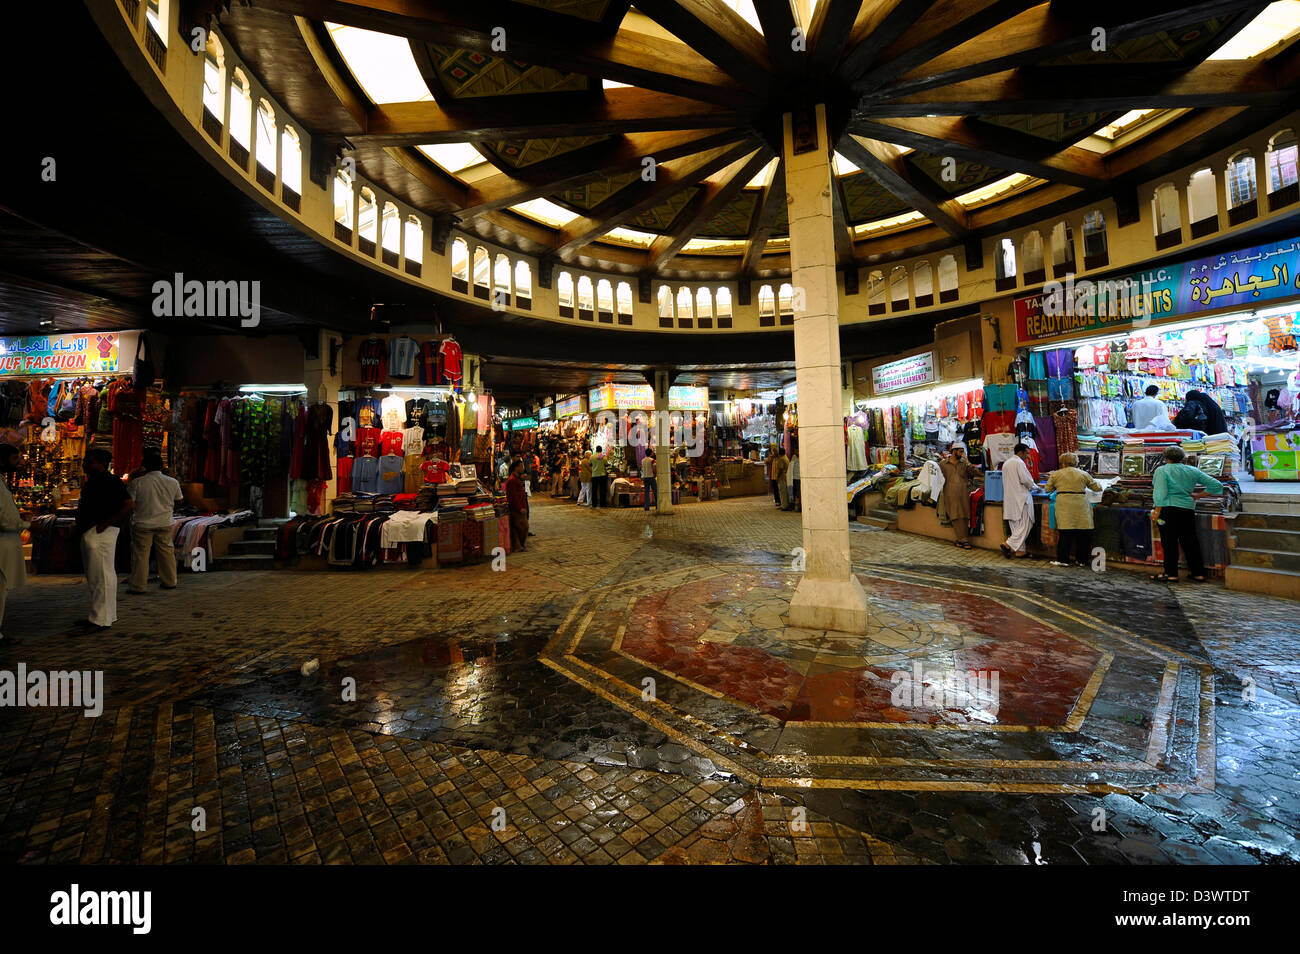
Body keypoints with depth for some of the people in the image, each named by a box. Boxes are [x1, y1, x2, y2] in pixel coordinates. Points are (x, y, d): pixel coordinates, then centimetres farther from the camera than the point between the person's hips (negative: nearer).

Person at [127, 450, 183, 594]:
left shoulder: (137, 482, -11)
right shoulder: (172, 482, -1)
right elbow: (179, 501, 12)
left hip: (142, 524, -2)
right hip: (165, 523, 2)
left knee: (140, 554, 5)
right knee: (166, 552, 11)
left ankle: (137, 586, 11)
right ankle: (169, 581, 18)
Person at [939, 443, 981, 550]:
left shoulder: (964, 463, 11)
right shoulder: (943, 464, 7)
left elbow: (975, 472, -2)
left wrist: (967, 461, -5)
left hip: (963, 494, 2)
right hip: (950, 495, -2)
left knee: (964, 517, -2)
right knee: (956, 517, -5)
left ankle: (961, 539, 5)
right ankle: (964, 540, 0)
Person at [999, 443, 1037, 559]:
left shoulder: (1006, 463, 15)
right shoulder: (1019, 462, -12)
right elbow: (1026, 480, -16)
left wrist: (1030, 486, 22)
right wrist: (1035, 487, 4)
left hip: (1009, 499, 9)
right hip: (1020, 497, -9)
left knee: (1016, 525, 10)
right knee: (1025, 524, -3)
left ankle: (1020, 550, 12)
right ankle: (1008, 544, -11)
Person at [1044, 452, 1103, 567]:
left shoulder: (1055, 474, 6)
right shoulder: (1084, 474, 10)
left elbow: (1048, 489, 12)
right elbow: (1097, 487, 18)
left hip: (1064, 505, -2)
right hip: (1081, 505, 2)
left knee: (1064, 532, 0)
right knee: (1083, 533, 9)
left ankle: (1062, 559, 1)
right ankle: (1081, 560, 16)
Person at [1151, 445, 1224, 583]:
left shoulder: (1162, 470, -4)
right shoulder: (1192, 471, 12)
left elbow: (1161, 492, -15)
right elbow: (1217, 486, 12)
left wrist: (1157, 510, -14)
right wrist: (1198, 495, 14)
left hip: (1168, 509, -5)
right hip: (1188, 509, 6)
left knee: (1169, 541, -1)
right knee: (1190, 541, 12)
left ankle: (1171, 574, 3)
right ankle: (1198, 573, 18)